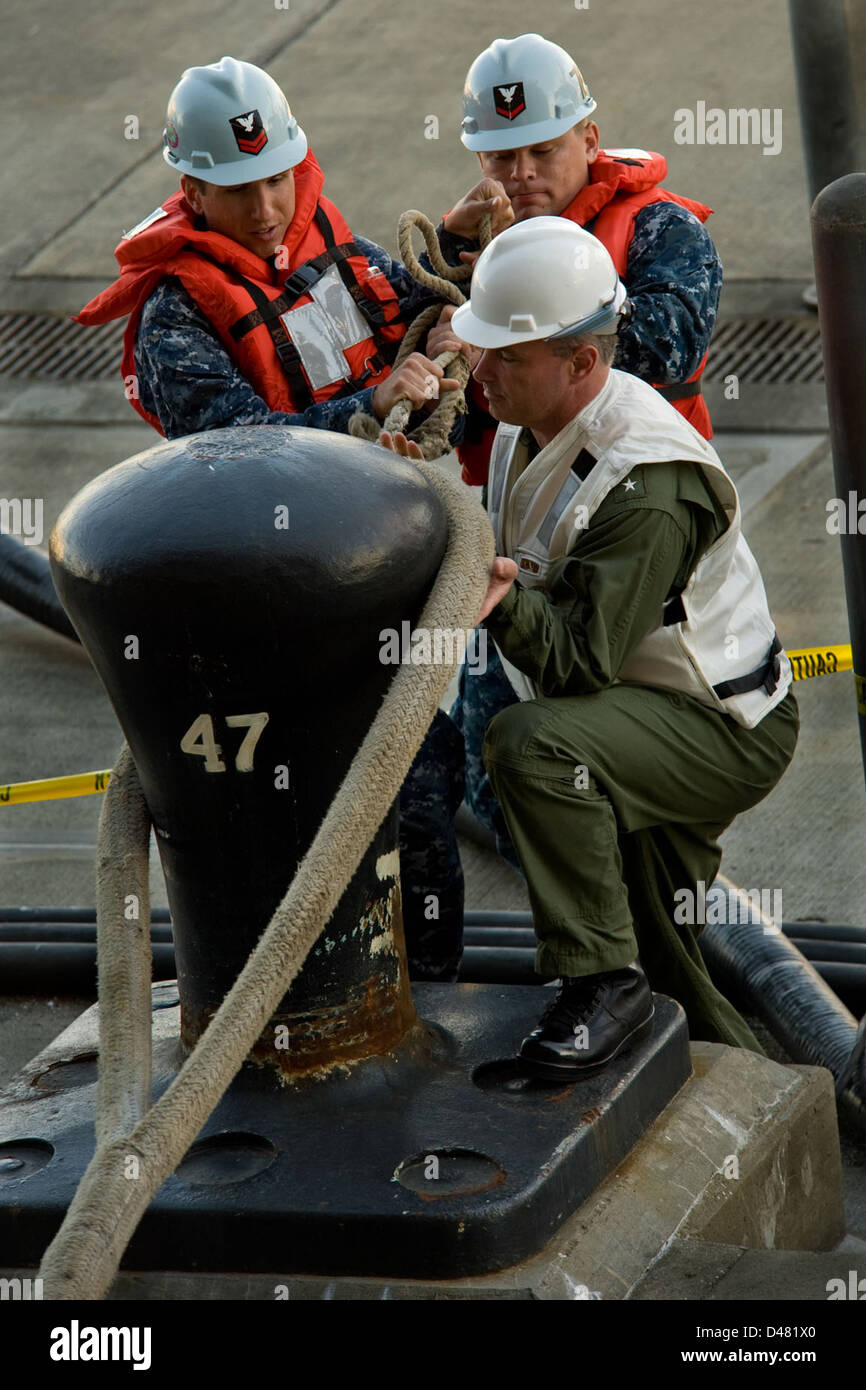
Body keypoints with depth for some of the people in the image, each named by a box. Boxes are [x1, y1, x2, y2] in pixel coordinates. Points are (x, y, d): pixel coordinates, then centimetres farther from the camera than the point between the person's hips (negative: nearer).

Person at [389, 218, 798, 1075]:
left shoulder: (648, 487, -29)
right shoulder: (527, 431, 0)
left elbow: (580, 659, -34)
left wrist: (505, 600, -48)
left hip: (726, 730, -10)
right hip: (647, 721, 10)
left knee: (528, 743, -34)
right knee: (658, 966, 17)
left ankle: (603, 982, -24)